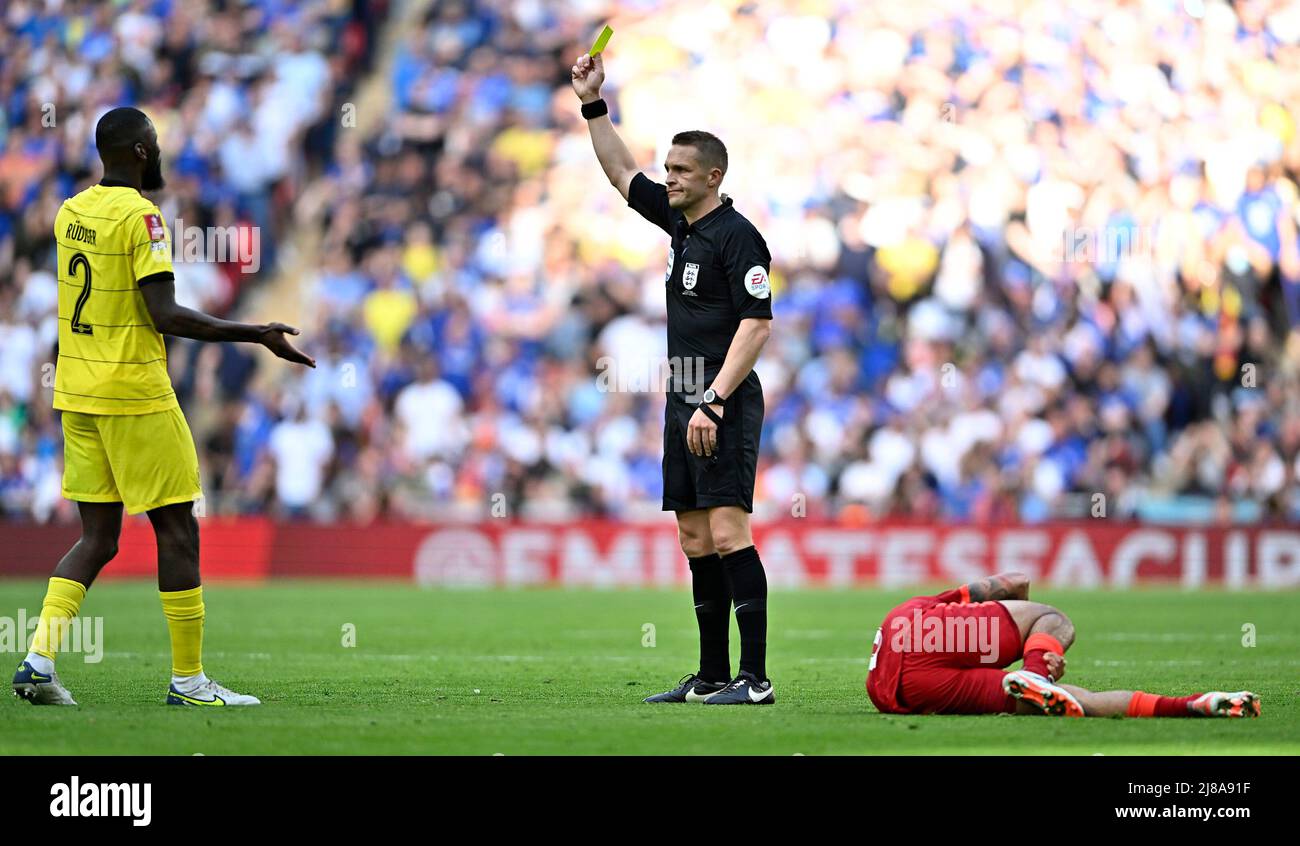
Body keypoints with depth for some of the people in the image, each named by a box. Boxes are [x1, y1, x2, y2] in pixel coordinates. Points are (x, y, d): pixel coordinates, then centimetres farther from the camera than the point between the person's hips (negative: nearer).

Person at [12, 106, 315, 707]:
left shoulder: (71, 211, 10)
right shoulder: (139, 216, -14)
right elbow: (164, 315, -20)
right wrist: (256, 335, -18)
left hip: (77, 393, 8)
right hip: (134, 395, -8)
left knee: (97, 536, 11)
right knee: (177, 532, 1)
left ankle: (39, 660, -1)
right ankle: (188, 679, 4)